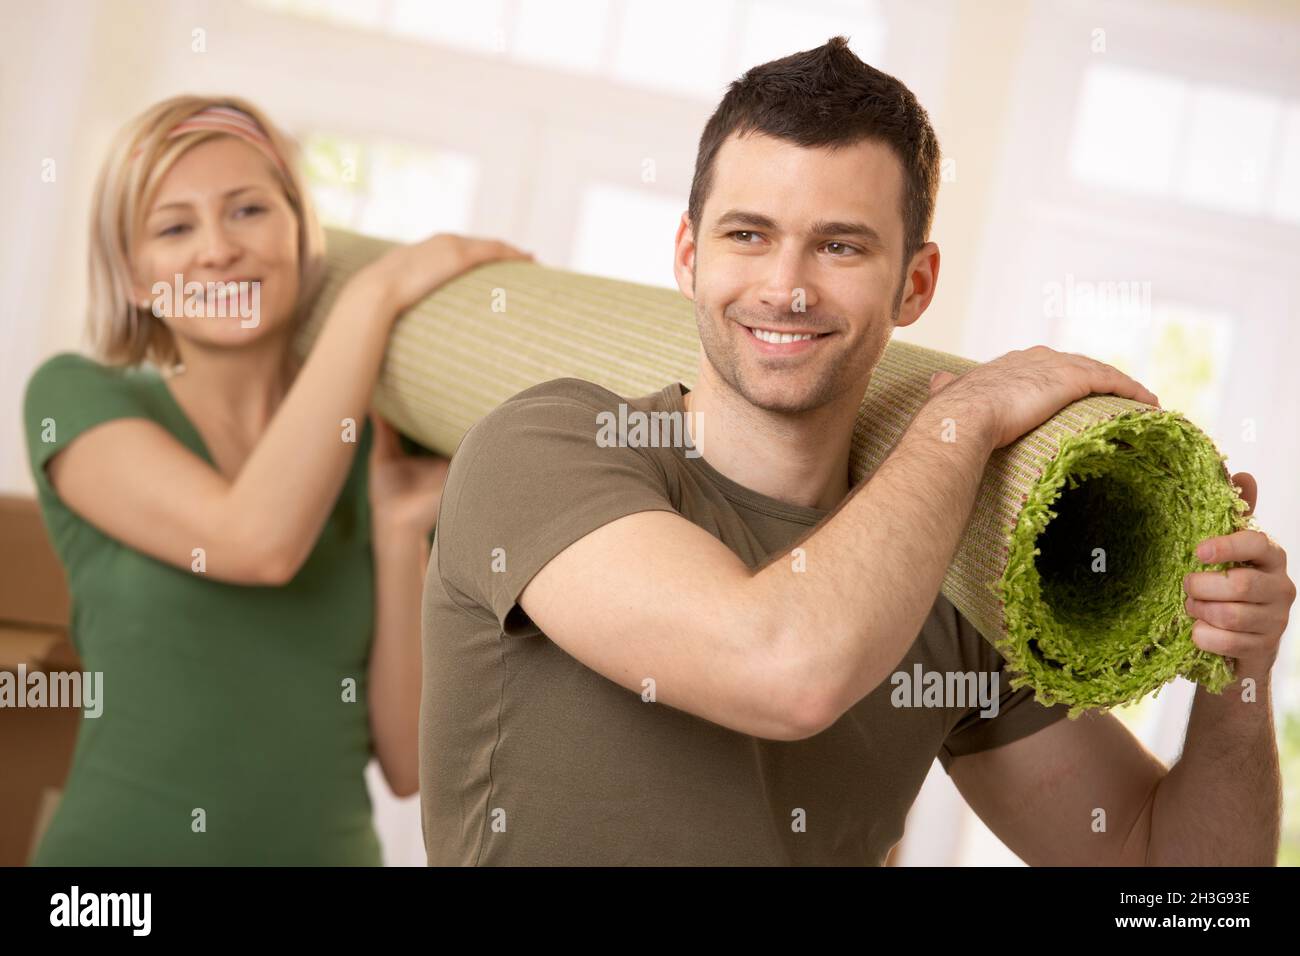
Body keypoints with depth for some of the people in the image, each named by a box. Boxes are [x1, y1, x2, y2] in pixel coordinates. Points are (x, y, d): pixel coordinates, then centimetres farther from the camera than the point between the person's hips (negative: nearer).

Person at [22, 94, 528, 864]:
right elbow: (259, 542, -22)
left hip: (332, 844, 3)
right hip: (121, 846, -2)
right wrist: (376, 292, -15)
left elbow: (409, 764, 0)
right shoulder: (76, 397, -5)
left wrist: (402, 532, -11)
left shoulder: (382, 448, 1)